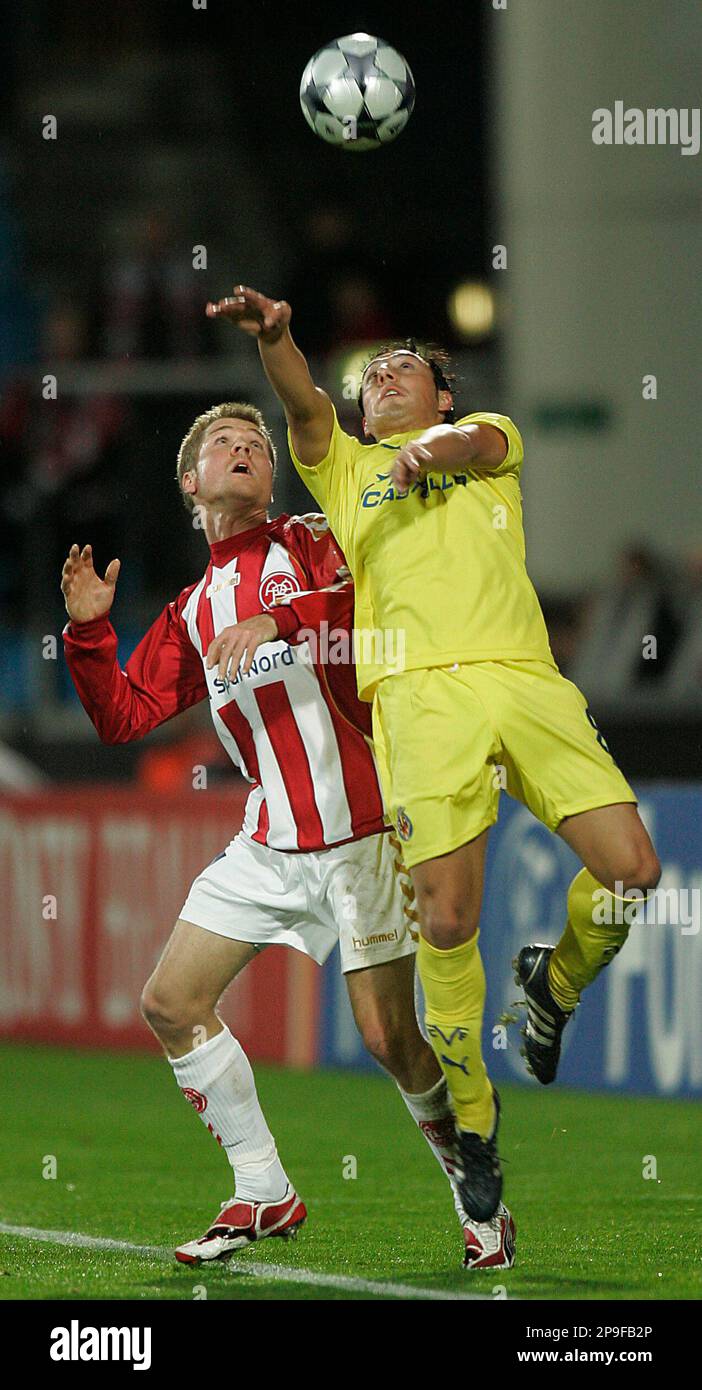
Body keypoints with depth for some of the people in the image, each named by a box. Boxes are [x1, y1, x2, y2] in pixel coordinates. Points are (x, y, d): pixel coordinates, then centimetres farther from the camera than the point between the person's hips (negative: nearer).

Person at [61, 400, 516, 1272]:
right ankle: (263, 1196, 11)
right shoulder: (191, 613, 17)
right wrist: (88, 628, 0)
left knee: (389, 1038, -10)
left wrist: (280, 618, -32)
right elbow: (122, 716, 15)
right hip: (268, 842, 6)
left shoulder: (310, 545, 1)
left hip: (359, 832, -6)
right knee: (170, 1004, 0)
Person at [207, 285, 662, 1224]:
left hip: (525, 677, 1)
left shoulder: (488, 437, 26)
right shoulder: (344, 466, 26)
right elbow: (303, 404, 6)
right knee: (447, 917, -13)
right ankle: (472, 1112, 3)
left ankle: (558, 980, 18)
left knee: (631, 870, -13)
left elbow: (479, 443, 2)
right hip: (421, 690, -1)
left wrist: (433, 447, -22)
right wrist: (273, 337, -16)